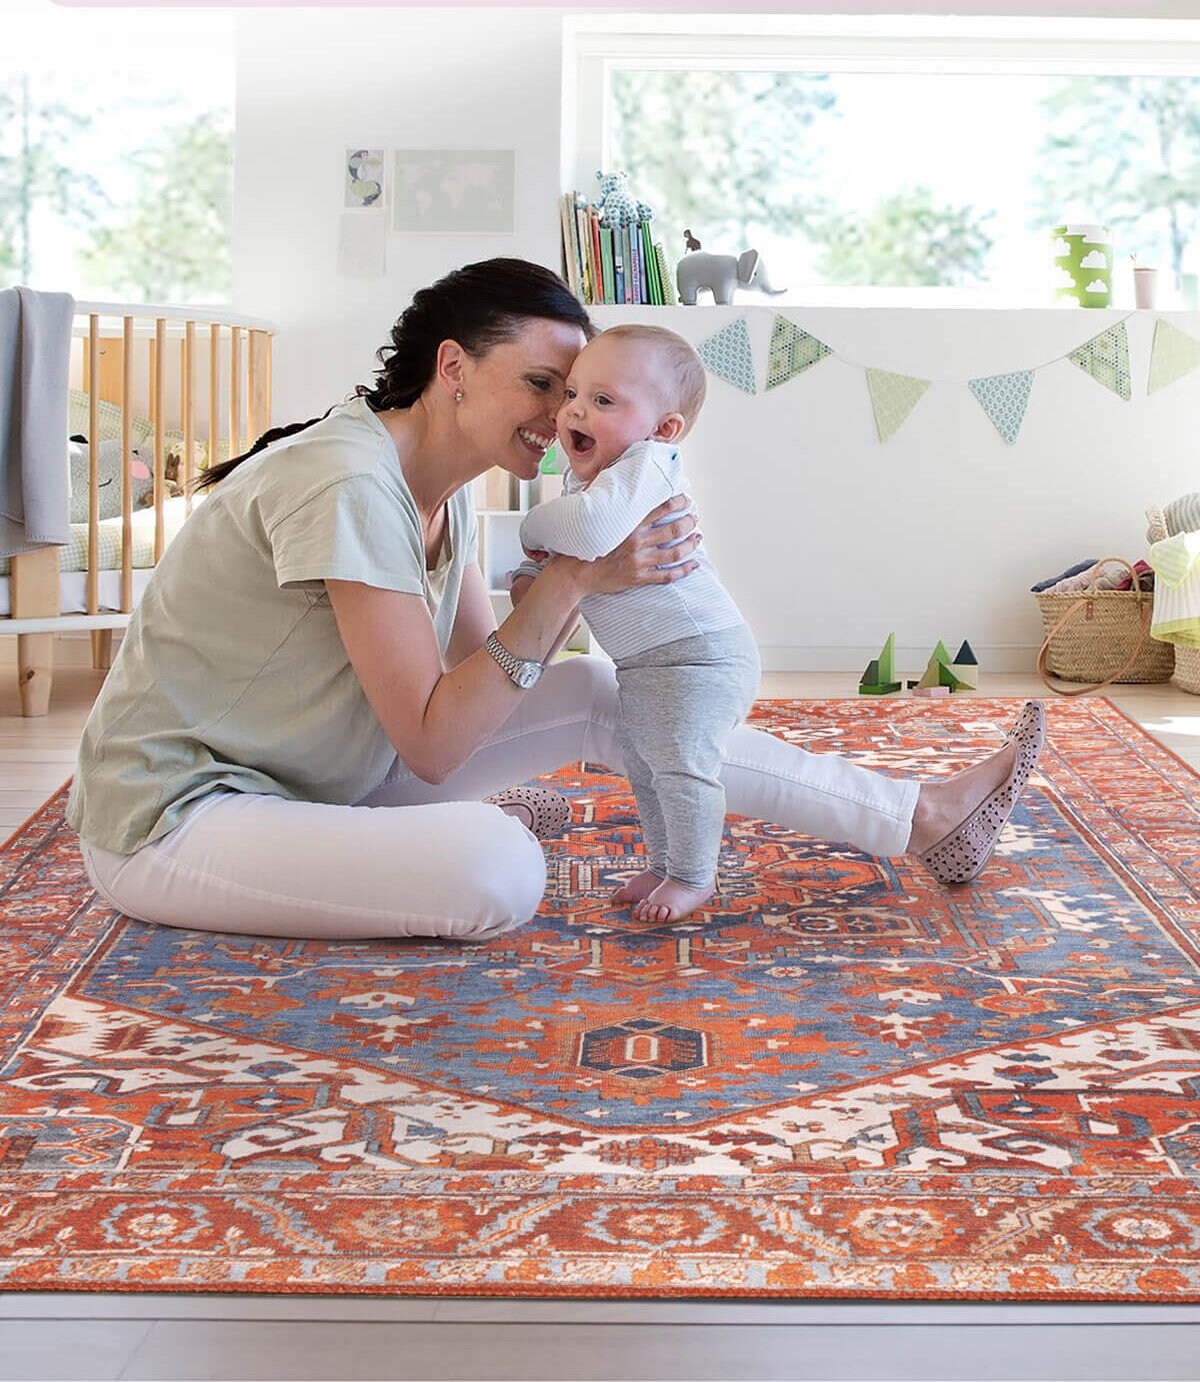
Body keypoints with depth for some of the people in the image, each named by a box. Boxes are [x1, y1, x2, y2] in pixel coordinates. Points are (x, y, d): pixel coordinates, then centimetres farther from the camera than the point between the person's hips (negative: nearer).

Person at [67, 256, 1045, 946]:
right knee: (500, 869, -35)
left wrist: (593, 580, -7)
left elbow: (483, 671, 5)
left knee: (598, 695, -1)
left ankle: (918, 817, 4)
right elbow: (432, 745, -25)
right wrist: (571, 581, -26)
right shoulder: (350, 484, -25)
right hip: (176, 817, -8)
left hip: (318, 776, 9)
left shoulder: (445, 490, 5)